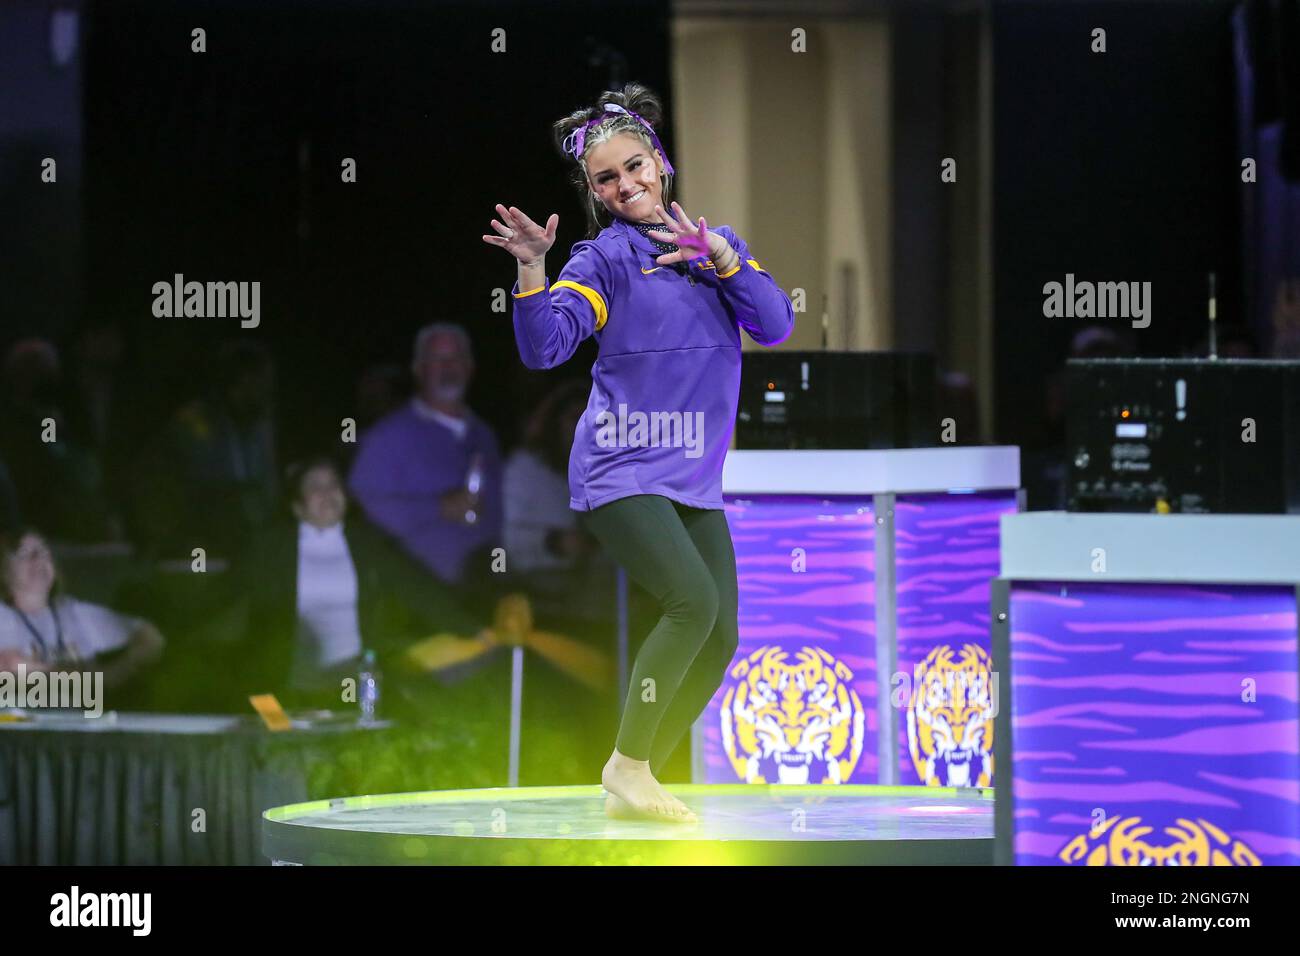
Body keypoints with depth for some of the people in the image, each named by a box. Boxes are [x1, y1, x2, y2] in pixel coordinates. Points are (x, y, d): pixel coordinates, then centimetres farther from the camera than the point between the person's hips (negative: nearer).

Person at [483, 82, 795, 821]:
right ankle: (626, 766, -11)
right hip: (622, 471, -6)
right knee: (695, 602, -22)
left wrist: (723, 258, -11)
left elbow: (776, 324, 2)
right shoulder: (605, 258, -3)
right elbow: (545, 347, -15)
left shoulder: (719, 242, 12)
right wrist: (532, 269, -31)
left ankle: (638, 784, 12)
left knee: (719, 641, 2)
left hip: (696, 479, 6)